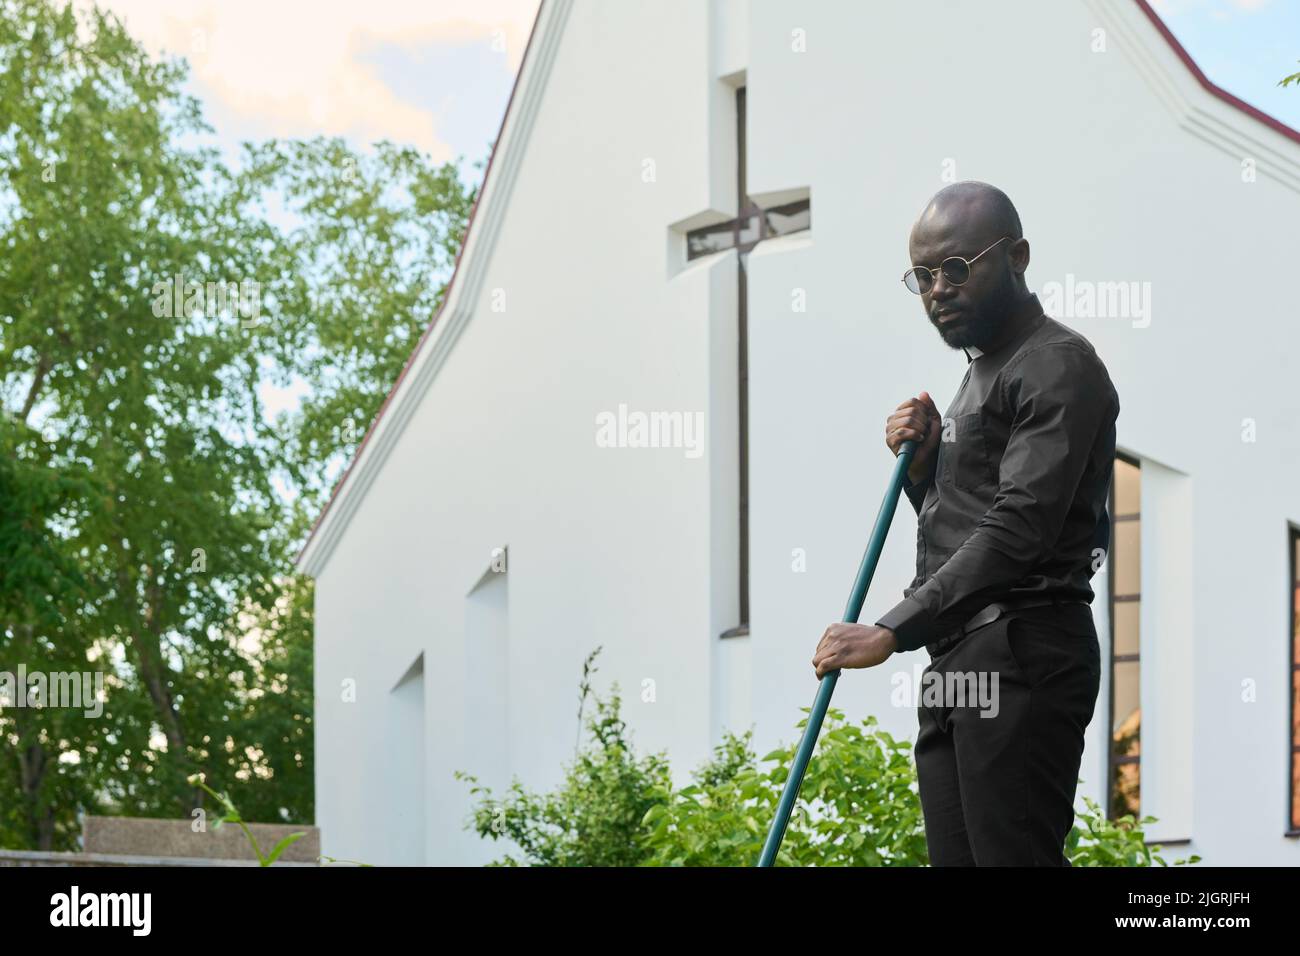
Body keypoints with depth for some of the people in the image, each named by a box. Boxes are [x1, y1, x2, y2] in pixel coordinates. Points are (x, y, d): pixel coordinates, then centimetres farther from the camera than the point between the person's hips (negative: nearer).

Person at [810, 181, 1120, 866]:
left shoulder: (1058, 366, -8)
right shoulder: (980, 373, 24)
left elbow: (1018, 527, -21)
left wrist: (891, 631, -26)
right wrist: (923, 464, 8)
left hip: (1020, 658, -10)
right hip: (956, 666, 10)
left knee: (1013, 857, -15)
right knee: (958, 859, 5)